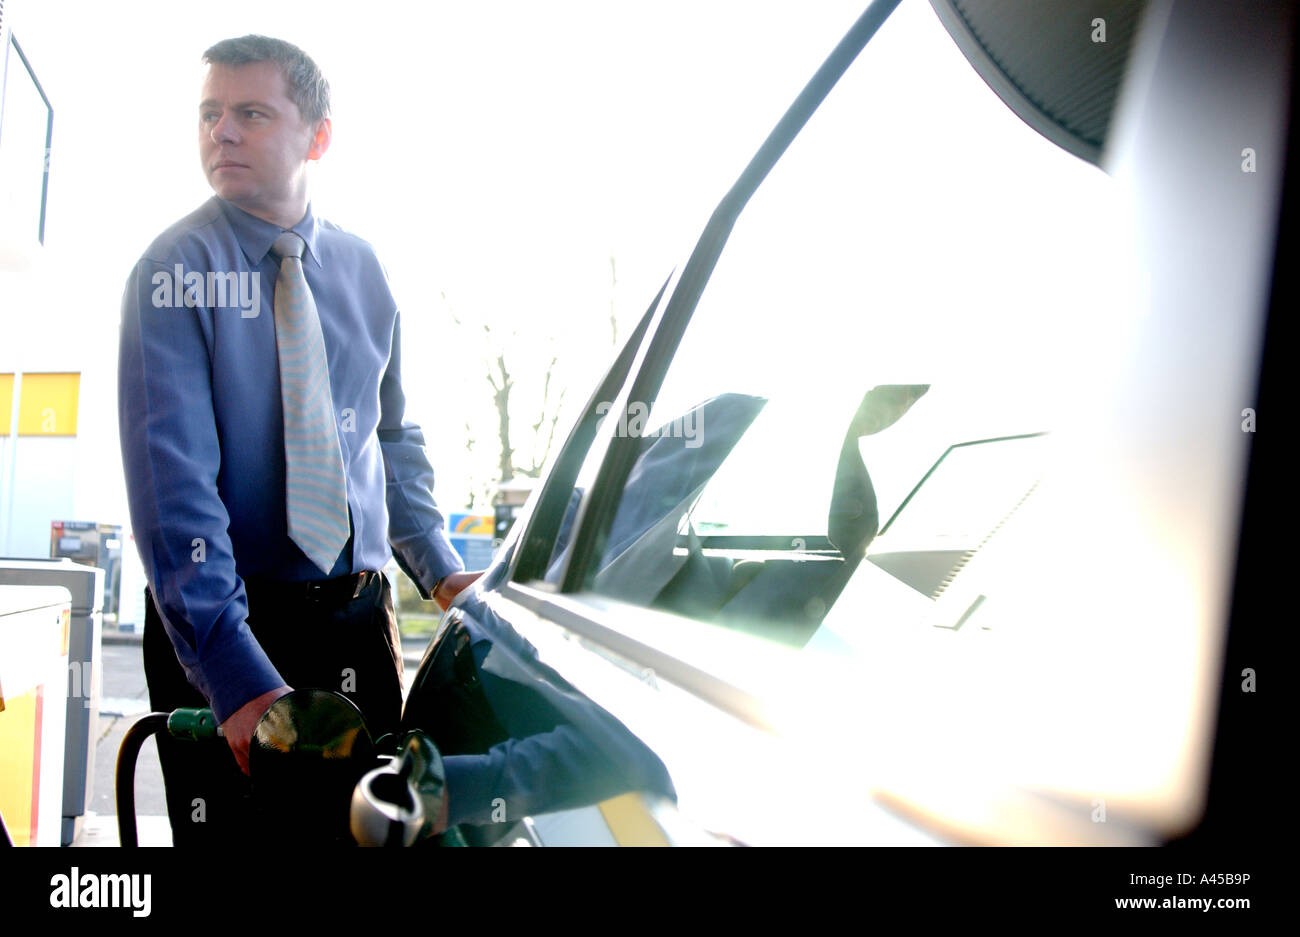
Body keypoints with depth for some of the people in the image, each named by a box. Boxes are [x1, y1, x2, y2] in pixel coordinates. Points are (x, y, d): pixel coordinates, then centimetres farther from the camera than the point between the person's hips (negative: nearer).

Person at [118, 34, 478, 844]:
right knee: (234, 826, 5)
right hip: (227, 621, -4)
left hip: (360, 615, 4)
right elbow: (172, 479, -18)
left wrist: (439, 568, 3)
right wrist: (235, 674, -26)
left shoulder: (362, 270, 6)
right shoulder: (178, 269, -9)